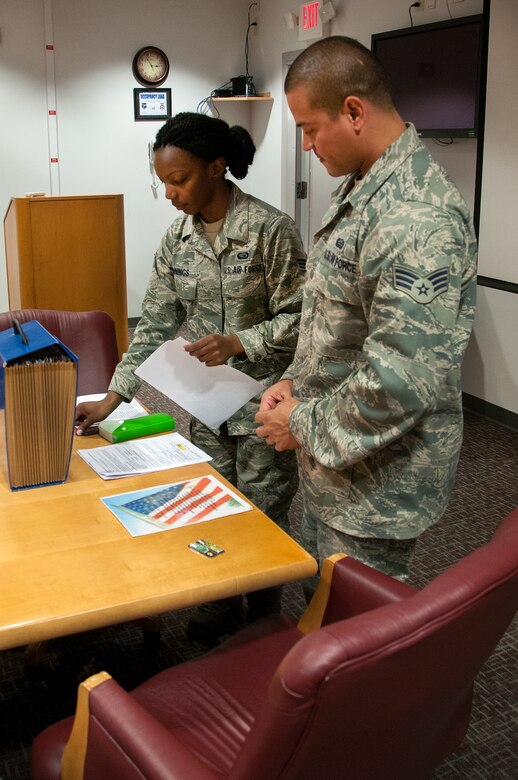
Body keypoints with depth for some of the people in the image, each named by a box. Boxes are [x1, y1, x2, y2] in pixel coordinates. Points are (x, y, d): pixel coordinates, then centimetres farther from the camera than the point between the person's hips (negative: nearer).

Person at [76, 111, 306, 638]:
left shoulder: (269, 228, -15)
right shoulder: (178, 237, 2)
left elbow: (297, 317, -12)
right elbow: (156, 322, 4)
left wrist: (240, 343, -26)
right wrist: (113, 397, -1)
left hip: (262, 400, -5)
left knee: (262, 513, 9)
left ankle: (265, 612, 32)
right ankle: (223, 601, 39)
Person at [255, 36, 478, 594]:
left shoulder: (416, 218, -27)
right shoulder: (359, 189, 8)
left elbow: (404, 381, -31)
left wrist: (306, 425, -18)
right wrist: (296, 382, 5)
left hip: (377, 480, -9)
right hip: (329, 463, 10)